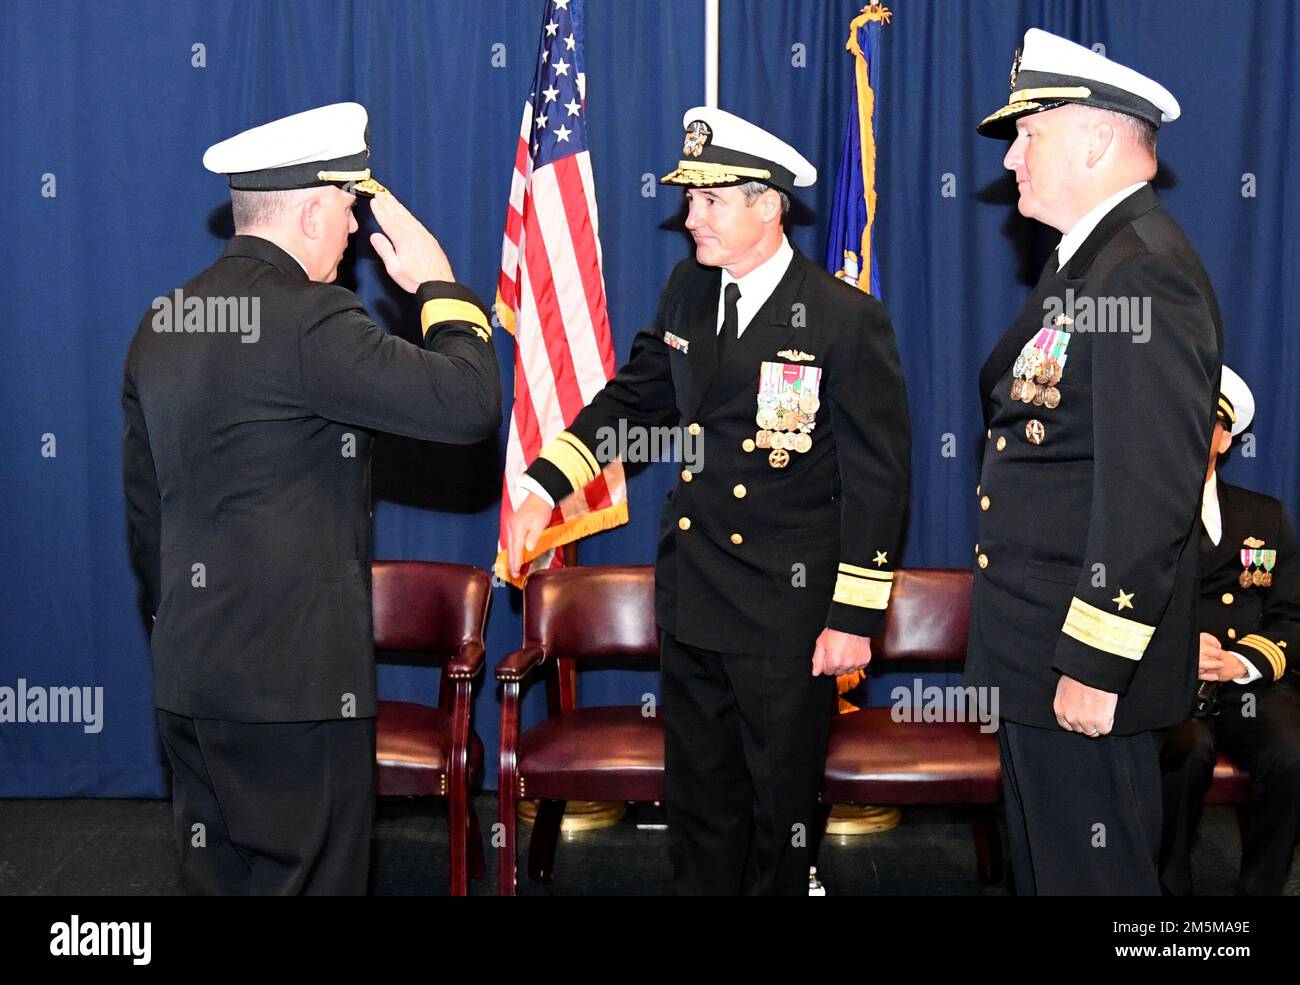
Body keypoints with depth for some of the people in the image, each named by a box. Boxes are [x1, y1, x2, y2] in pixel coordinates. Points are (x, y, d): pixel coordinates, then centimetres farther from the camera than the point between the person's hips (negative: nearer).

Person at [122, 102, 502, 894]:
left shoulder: (163, 323, 9)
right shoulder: (307, 317, -17)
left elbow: (145, 511, 15)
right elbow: (469, 405, -21)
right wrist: (440, 283, -5)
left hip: (188, 677, 9)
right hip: (296, 675, -8)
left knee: (220, 875, 17)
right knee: (305, 876, 3)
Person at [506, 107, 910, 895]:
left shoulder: (847, 320, -14)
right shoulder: (688, 291, 4)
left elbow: (878, 478, -12)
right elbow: (636, 395, 15)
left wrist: (856, 617, -13)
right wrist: (546, 487, 4)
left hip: (787, 609, -5)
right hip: (692, 596, 6)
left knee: (781, 802, 10)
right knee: (697, 798, 17)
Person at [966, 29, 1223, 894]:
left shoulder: (1146, 272, -20)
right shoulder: (1084, 261, 14)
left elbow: (1151, 493, -25)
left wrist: (1094, 663, -23)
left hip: (1089, 658, -10)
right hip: (1031, 652, 10)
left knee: (1093, 869, 2)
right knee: (1041, 862, 21)